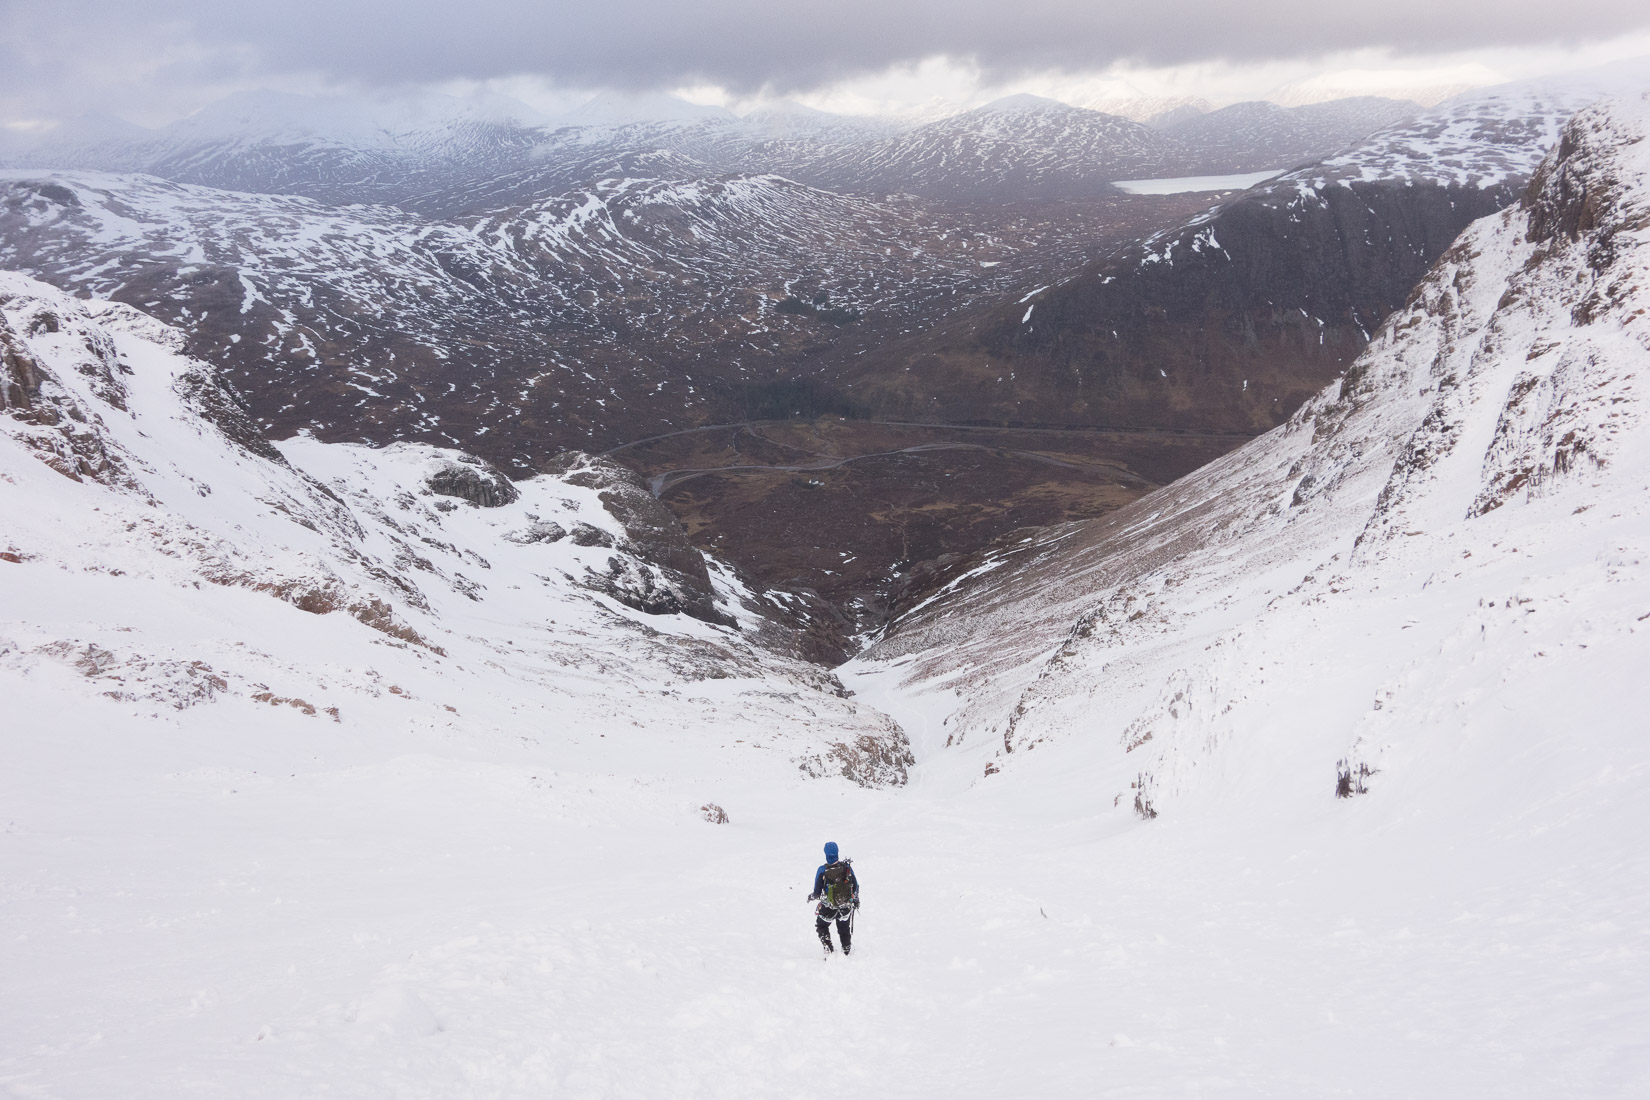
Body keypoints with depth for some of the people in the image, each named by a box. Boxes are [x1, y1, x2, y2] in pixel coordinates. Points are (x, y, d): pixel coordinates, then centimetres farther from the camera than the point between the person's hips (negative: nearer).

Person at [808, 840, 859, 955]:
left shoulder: (822, 870, -19)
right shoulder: (847, 866, -12)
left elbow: (817, 893, -13)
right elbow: (855, 885, 0)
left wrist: (812, 897, 10)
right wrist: (856, 899, 18)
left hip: (828, 907, -2)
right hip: (846, 906, 2)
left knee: (821, 926, 26)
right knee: (845, 930, 25)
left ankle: (828, 948, 16)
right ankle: (847, 951, 36)